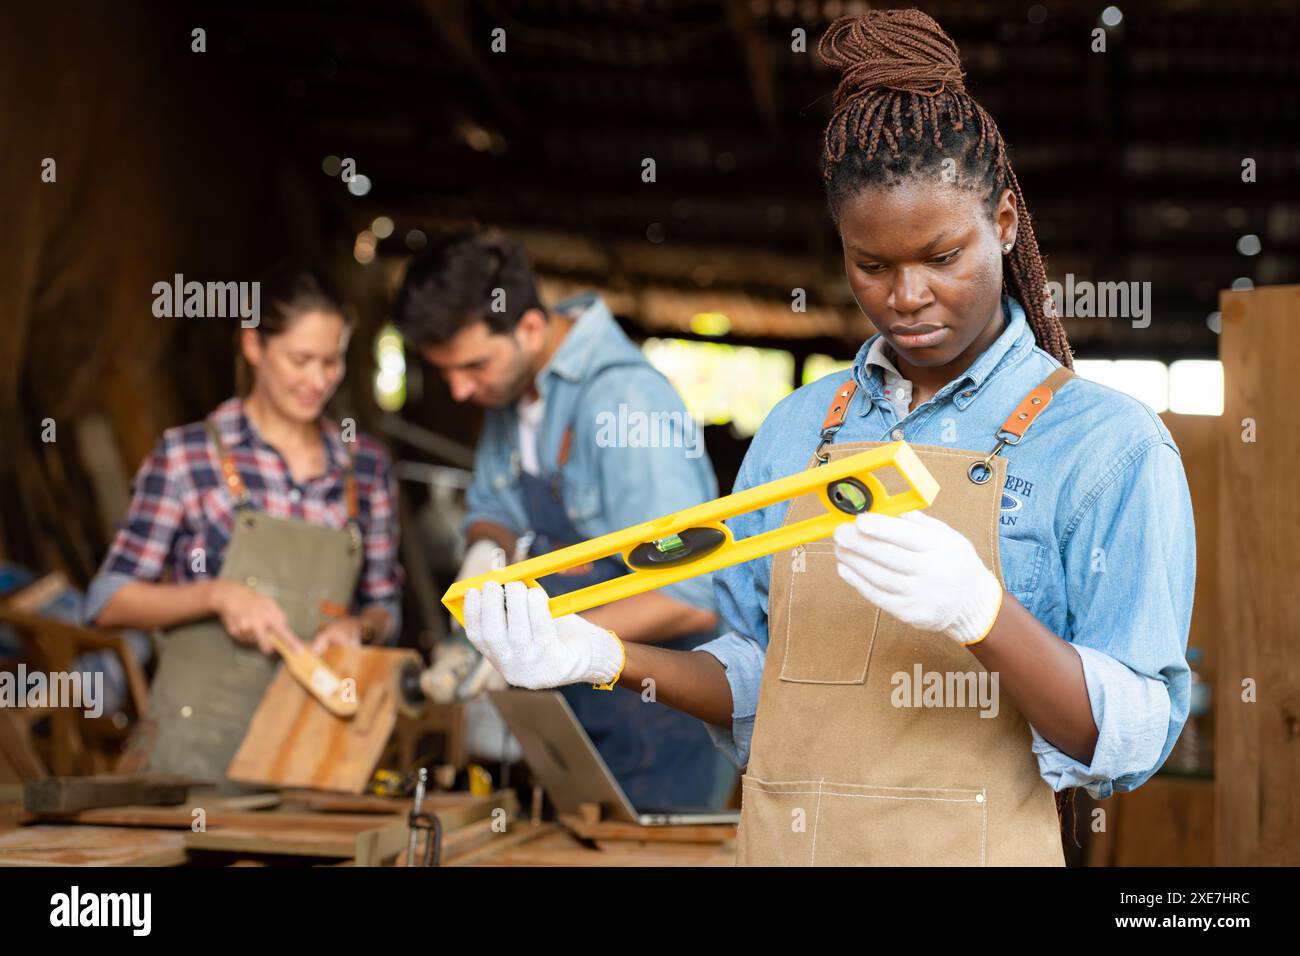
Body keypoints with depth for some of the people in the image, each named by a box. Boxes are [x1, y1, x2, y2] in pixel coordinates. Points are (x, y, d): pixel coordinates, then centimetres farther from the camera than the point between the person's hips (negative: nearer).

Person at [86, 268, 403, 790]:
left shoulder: (366, 465, 7)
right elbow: (108, 601, 0)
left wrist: (356, 626, -6)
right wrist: (217, 595, -14)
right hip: (203, 730, -2)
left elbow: (384, 608, 16)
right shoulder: (186, 453, -2)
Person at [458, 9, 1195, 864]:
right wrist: (606, 658, -6)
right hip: (784, 843, 4)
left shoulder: (1108, 444, -8)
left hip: (974, 849, -4)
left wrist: (982, 613, -29)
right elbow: (759, 688, 10)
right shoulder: (799, 429, 6)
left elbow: (1134, 739, -14)